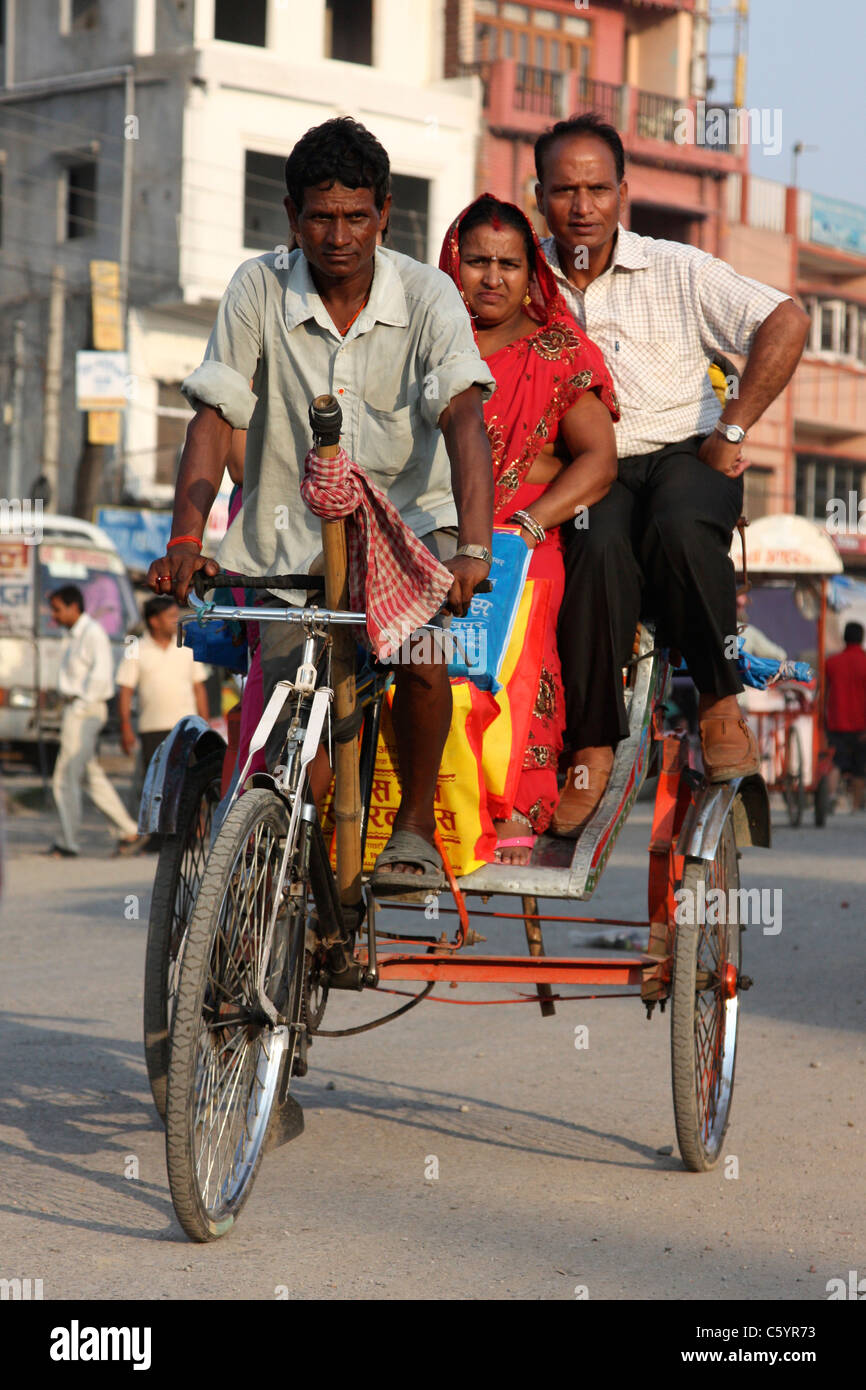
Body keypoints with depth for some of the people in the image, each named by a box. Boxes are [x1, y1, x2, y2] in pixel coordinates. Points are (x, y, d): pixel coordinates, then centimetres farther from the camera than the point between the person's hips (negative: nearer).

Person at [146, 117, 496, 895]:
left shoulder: (427, 296, -10)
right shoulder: (259, 291, -7)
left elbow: (464, 421, -23)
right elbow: (214, 420, -10)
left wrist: (473, 550, -38)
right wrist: (185, 541, -25)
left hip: (407, 522, 0)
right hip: (293, 538, 1)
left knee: (419, 645, -30)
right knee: (298, 759, -10)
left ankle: (417, 826, -8)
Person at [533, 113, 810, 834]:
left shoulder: (678, 271, 0)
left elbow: (786, 321, -6)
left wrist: (730, 432, -11)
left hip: (683, 454, -1)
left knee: (679, 530, -37)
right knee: (601, 550, -34)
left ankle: (721, 705, -19)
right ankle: (593, 750, -25)